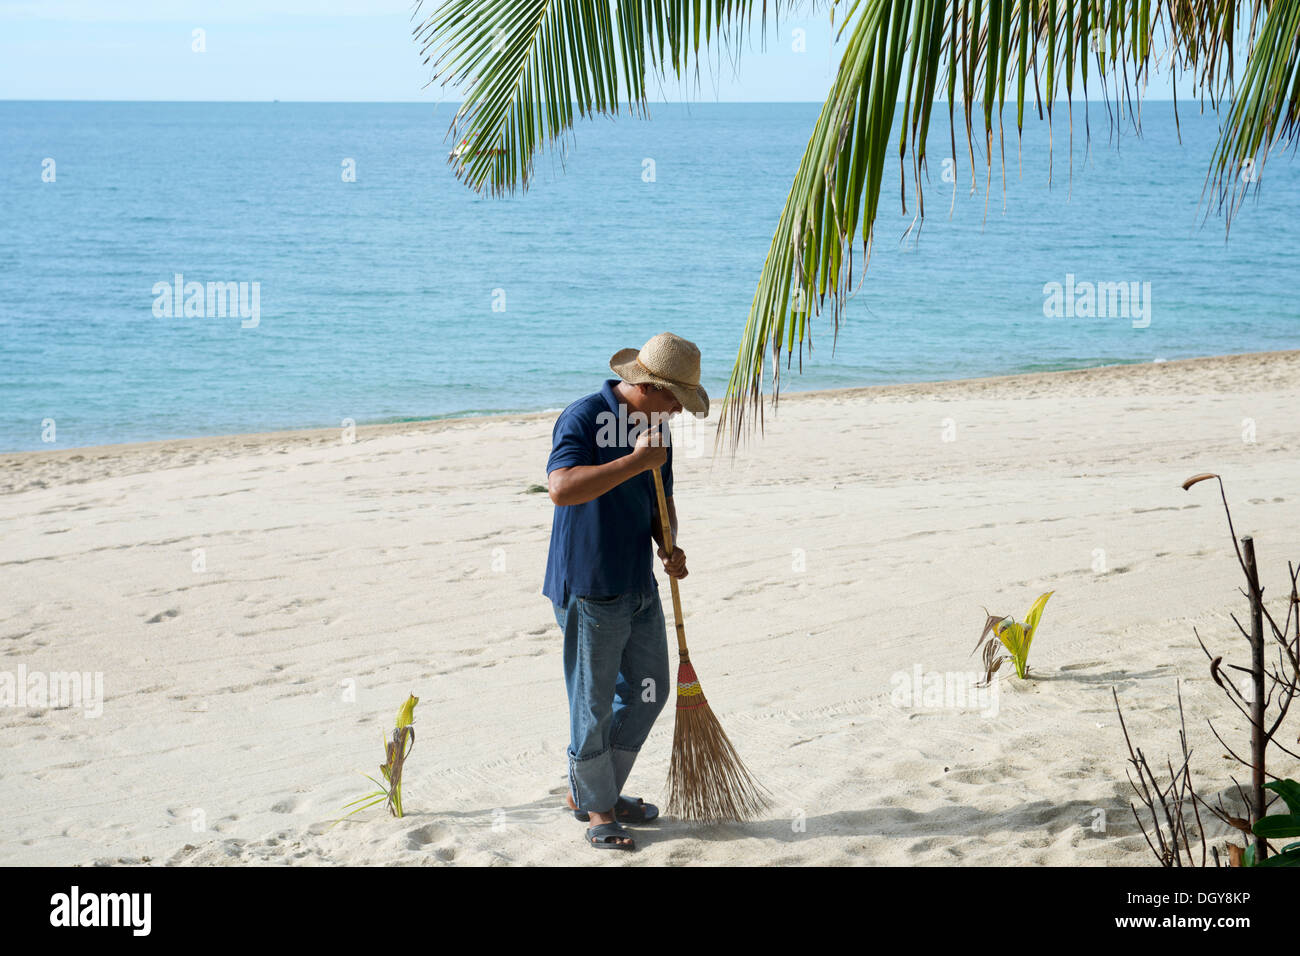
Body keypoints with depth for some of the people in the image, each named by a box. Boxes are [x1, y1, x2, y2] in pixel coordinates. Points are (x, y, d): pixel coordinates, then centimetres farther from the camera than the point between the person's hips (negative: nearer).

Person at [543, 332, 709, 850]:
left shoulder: (655, 425, 10)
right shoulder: (583, 418, -16)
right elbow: (562, 488, -33)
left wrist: (669, 546, 2)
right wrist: (636, 461, -32)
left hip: (640, 587, 9)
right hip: (589, 589, -9)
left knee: (648, 692, 15)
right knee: (593, 704, 1)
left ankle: (593, 791, 31)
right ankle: (598, 810, 17)